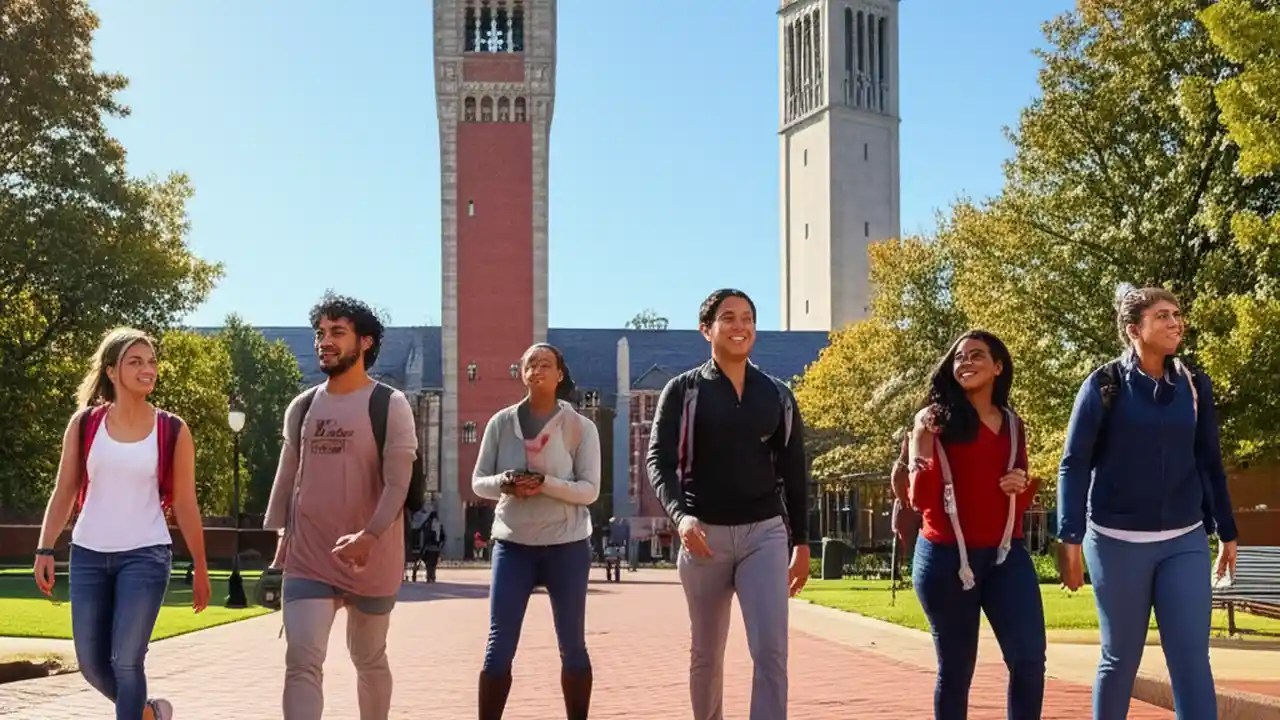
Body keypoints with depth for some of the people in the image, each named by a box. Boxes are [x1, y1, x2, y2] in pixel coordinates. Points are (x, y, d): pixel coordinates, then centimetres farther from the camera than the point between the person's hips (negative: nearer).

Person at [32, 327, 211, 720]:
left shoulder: (173, 431, -3)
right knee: (91, 664, 8)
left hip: (146, 555, -3)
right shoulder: (84, 424, 1)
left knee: (126, 661, -8)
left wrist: (200, 568, 3)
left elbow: (185, 503, 2)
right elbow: (64, 492, 4)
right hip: (88, 554, 3)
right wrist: (45, 548, -6)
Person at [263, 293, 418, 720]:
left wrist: (367, 537, -28)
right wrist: (280, 541, 10)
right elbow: (287, 479, 13)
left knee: (369, 660, 15)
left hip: (372, 561, -2)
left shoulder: (390, 406, -6)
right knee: (302, 661, -11)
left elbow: (397, 484, -14)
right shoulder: (302, 407, 8)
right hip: (308, 560, 3)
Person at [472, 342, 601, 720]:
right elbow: (479, 482, 5)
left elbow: (589, 490, -7)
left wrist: (545, 483, -22)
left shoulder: (581, 427, -2)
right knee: (499, 646, -3)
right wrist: (503, 483, -18)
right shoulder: (501, 423, 3)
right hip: (513, 543, 1)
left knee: (572, 646, 7)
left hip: (566, 544, -1)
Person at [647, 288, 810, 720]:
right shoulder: (683, 391, 0)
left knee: (771, 650, -11)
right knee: (706, 653, 11)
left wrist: (801, 541, 9)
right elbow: (659, 461, -7)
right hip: (704, 534, -1)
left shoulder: (777, 396, 8)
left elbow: (793, 472, 12)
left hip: (764, 533, 1)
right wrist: (680, 515, -25)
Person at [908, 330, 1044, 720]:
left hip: (1005, 555, 4)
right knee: (956, 668, 4)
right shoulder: (936, 419, -3)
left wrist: (1023, 487, -3)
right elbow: (922, 500, -8)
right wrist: (923, 450, -24)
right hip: (946, 556, -4)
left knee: (1029, 659, -8)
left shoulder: (1012, 424, 11)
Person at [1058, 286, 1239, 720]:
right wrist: (1070, 539, -11)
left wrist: (1227, 532, 13)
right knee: (1120, 658, 7)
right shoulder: (1104, 385, -4)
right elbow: (1074, 464, -5)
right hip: (1117, 541, -3)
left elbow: (1209, 463, 13)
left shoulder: (1195, 386, 6)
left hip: (1185, 541, 3)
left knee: (1192, 660, -3)